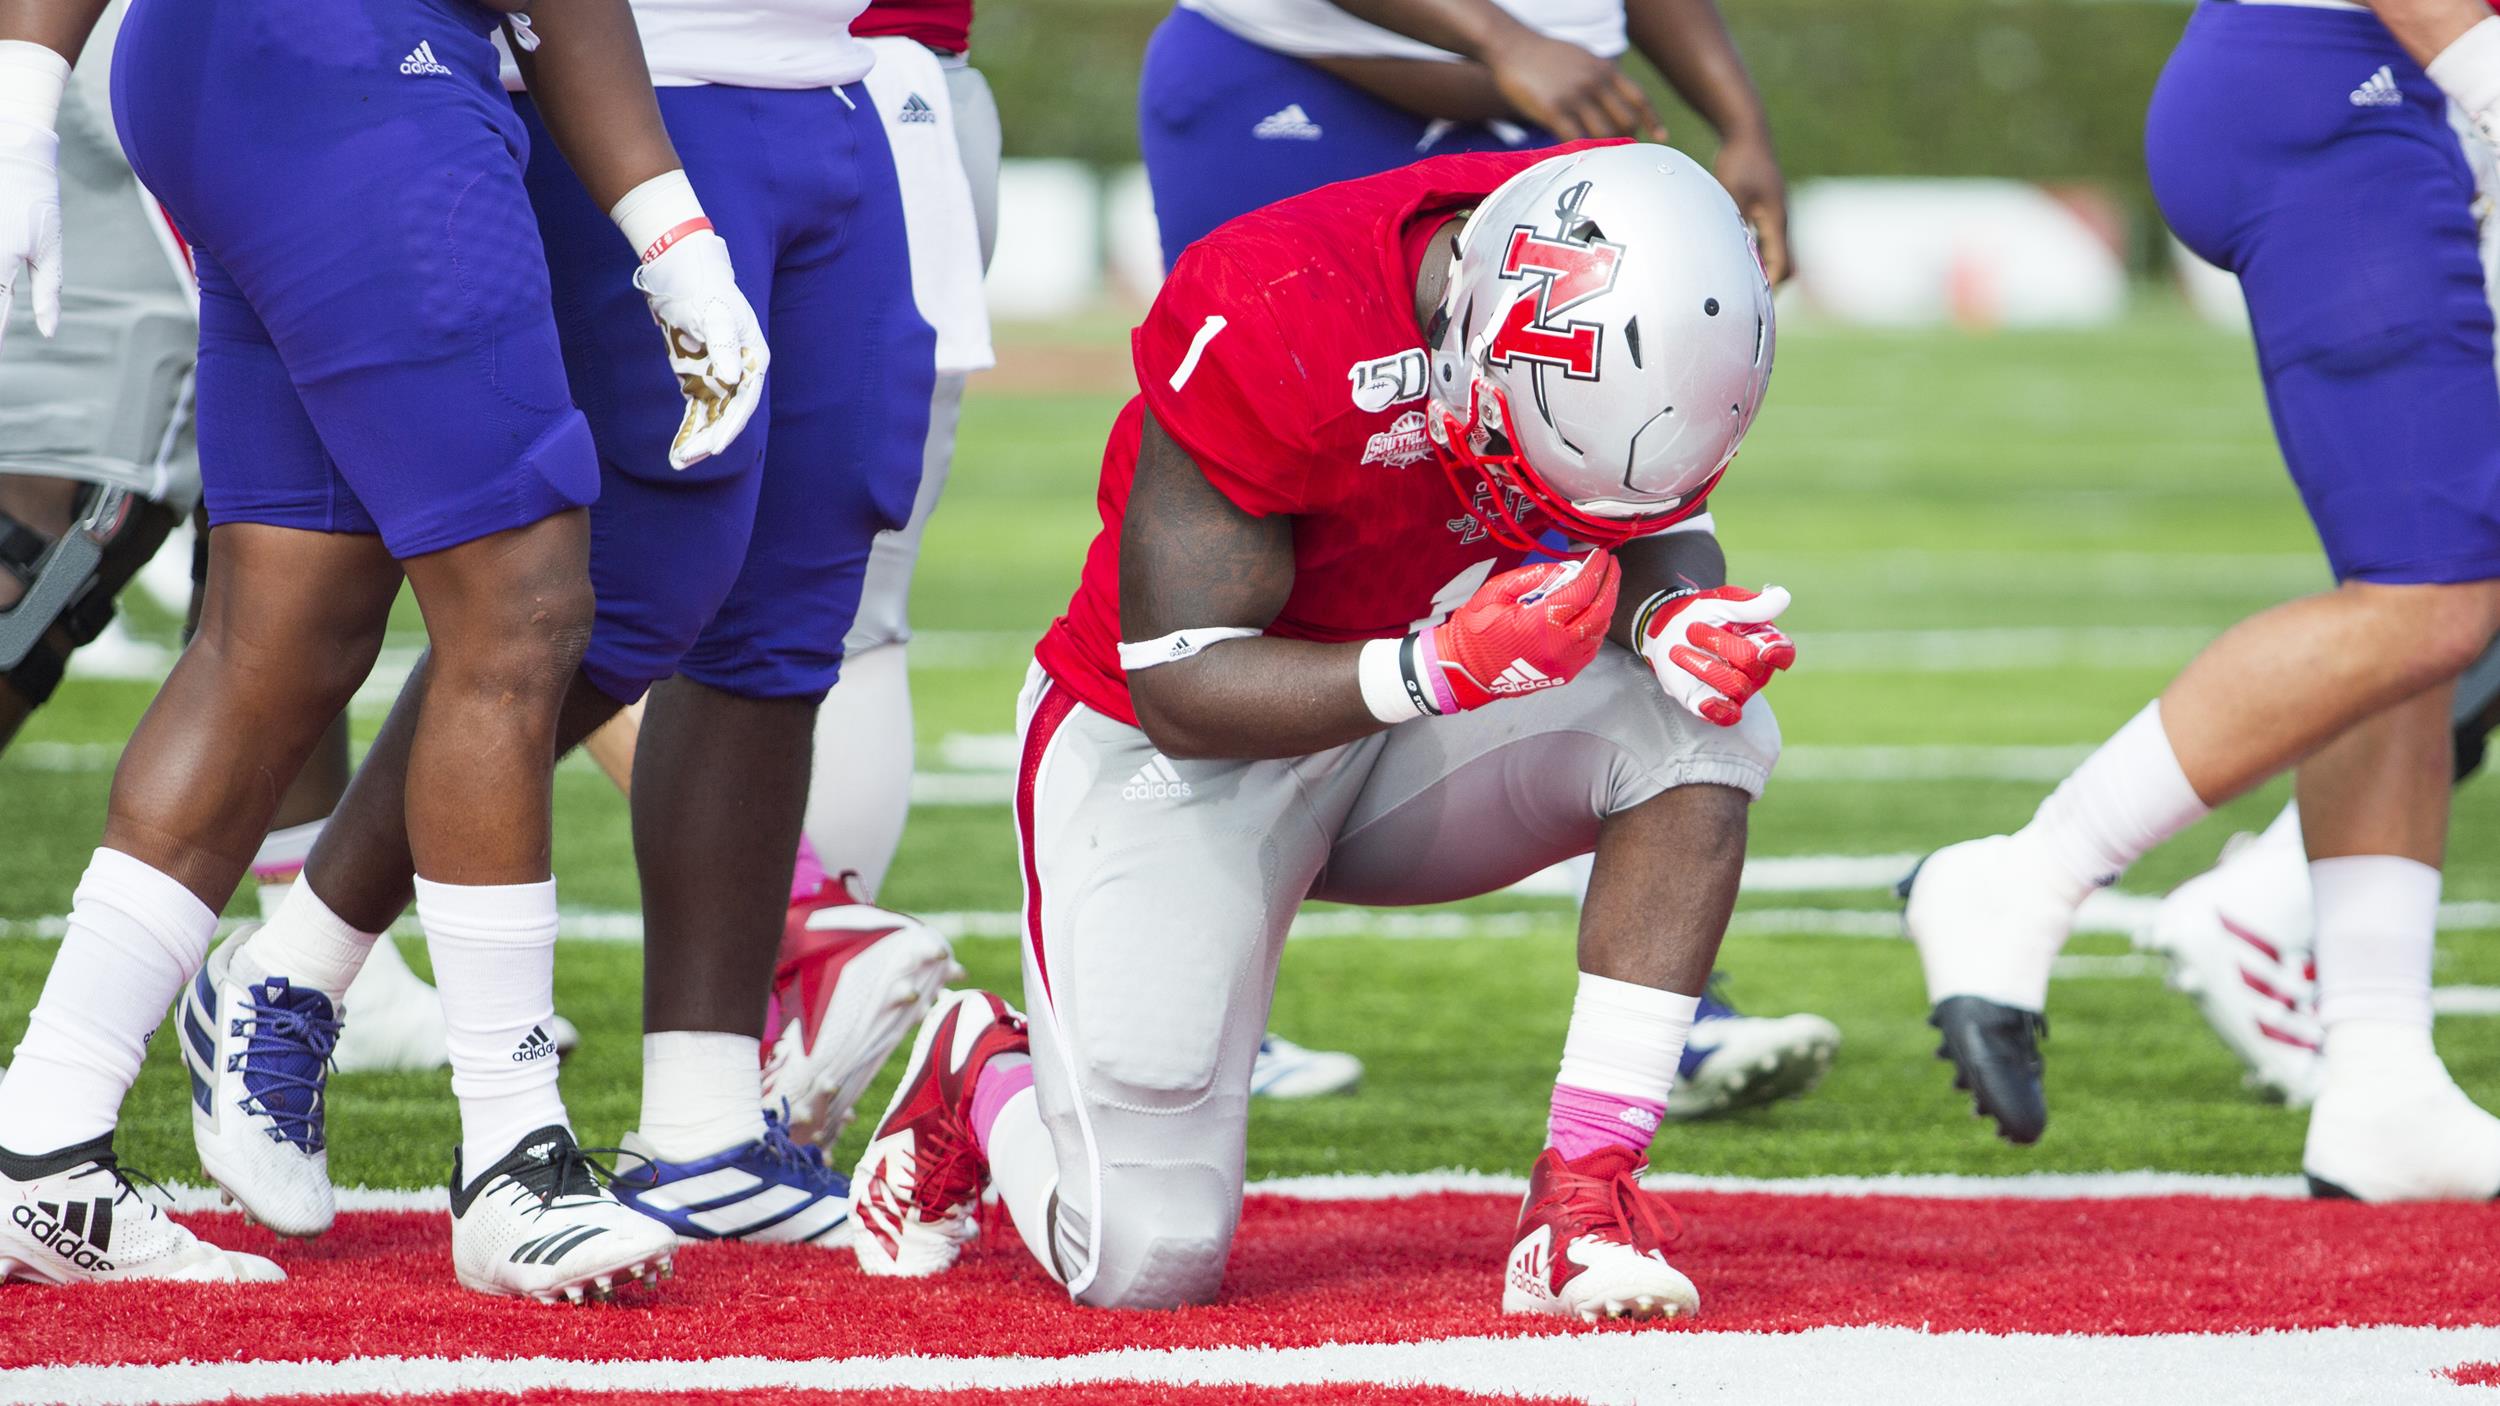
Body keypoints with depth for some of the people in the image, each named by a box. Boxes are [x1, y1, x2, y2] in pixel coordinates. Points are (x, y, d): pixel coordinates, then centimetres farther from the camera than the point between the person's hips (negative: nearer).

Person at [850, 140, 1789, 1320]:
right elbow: (1180, 690, -27)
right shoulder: (1267, 326, -33)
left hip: (1405, 736, 5)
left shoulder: (1640, 277, -17)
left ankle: (1582, 1199, -19)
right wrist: (1435, 670, -41)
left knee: (1705, 726, -24)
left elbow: (1646, 530, -1)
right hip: (1174, 745, -5)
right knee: (1148, 1260, -14)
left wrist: (1675, 615, -26)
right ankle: (985, 1078, 23)